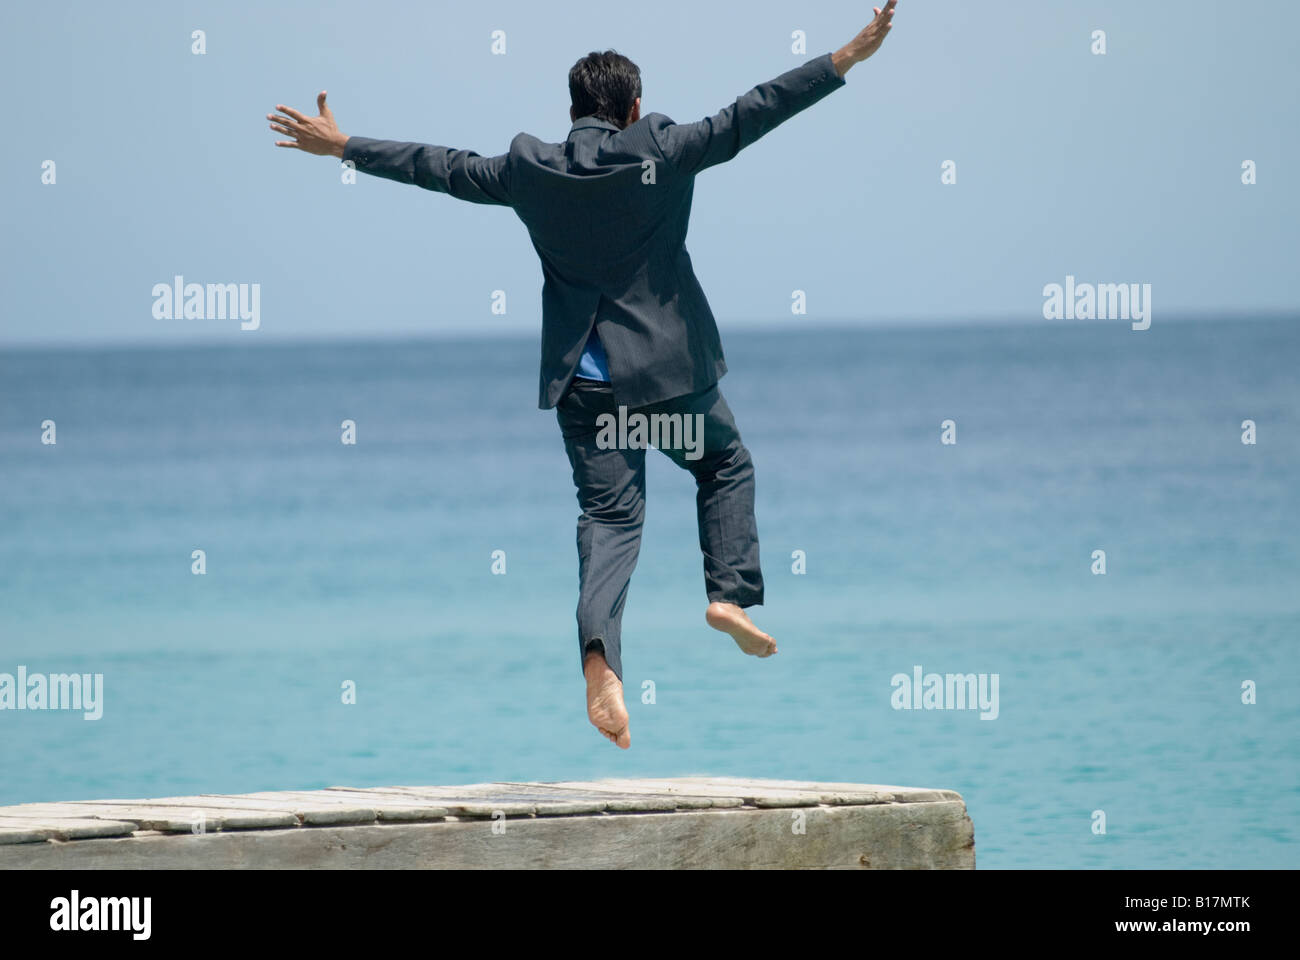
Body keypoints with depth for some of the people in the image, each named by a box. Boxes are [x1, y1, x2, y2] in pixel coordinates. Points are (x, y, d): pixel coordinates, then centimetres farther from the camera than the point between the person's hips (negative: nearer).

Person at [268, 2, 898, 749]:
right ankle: (731, 594, 7)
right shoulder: (662, 154, -8)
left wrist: (342, 147, 21)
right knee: (726, 465, 23)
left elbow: (438, 167, 9)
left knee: (609, 516, 0)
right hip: (668, 364, -2)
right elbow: (747, 119, -10)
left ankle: (601, 662, -21)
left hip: (584, 379, 2)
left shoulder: (530, 170, 0)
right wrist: (845, 61, -7)